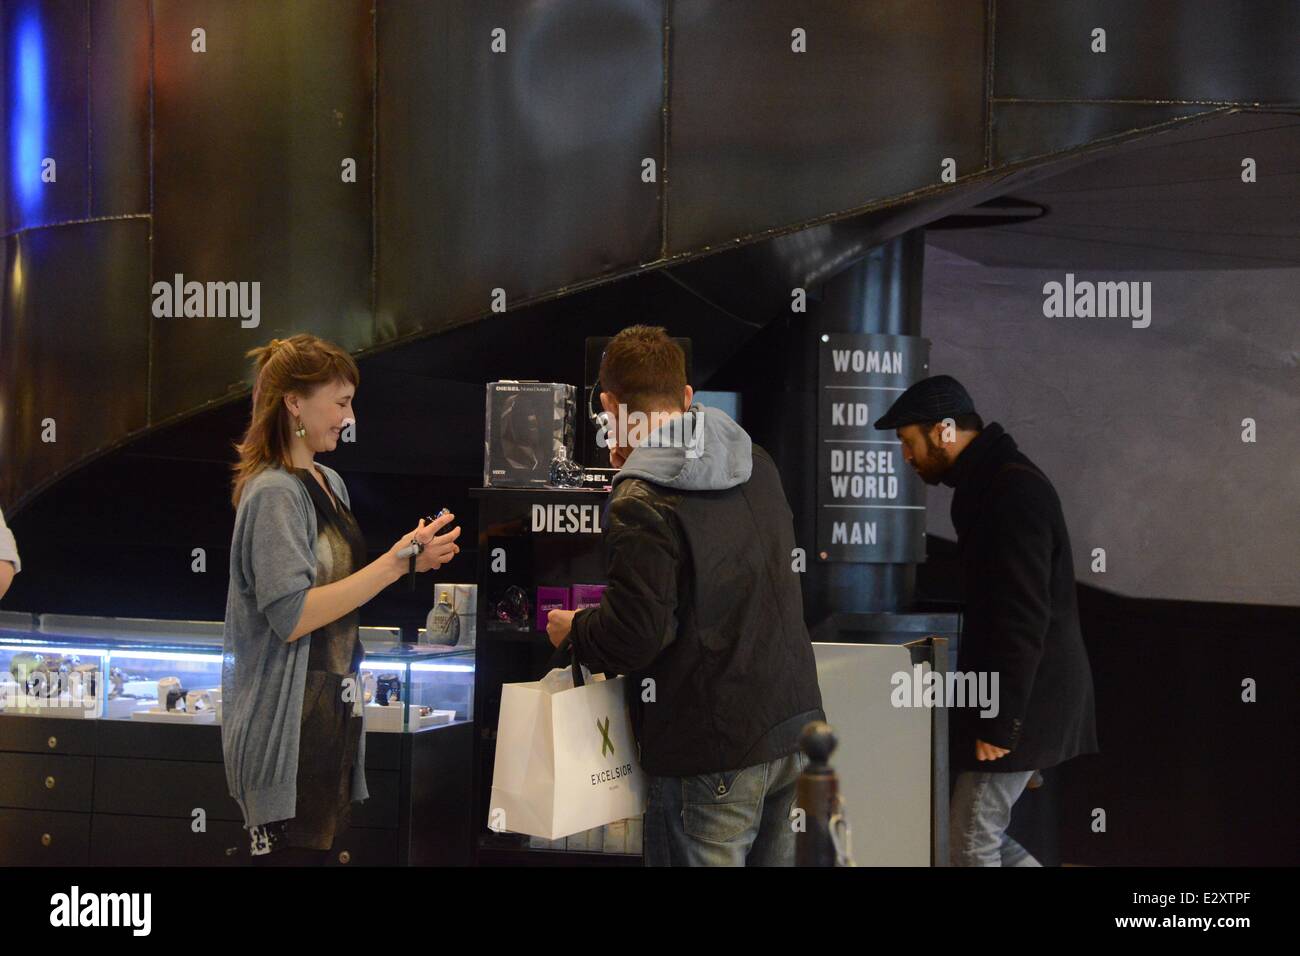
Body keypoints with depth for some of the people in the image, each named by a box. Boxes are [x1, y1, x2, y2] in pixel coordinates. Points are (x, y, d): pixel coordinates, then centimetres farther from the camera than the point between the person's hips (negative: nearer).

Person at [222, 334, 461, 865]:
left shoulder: (328, 483, 12)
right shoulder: (274, 493, -15)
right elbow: (291, 616, -23)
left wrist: (410, 556, 2)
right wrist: (396, 563, -22)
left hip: (332, 712, 9)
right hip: (288, 726, -9)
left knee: (321, 846, 12)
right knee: (293, 853, -5)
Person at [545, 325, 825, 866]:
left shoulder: (640, 506, -18)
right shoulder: (758, 467, 7)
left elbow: (633, 636, -20)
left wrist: (571, 629, 2)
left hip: (712, 748, -7)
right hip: (793, 721, 8)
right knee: (771, 857, 16)